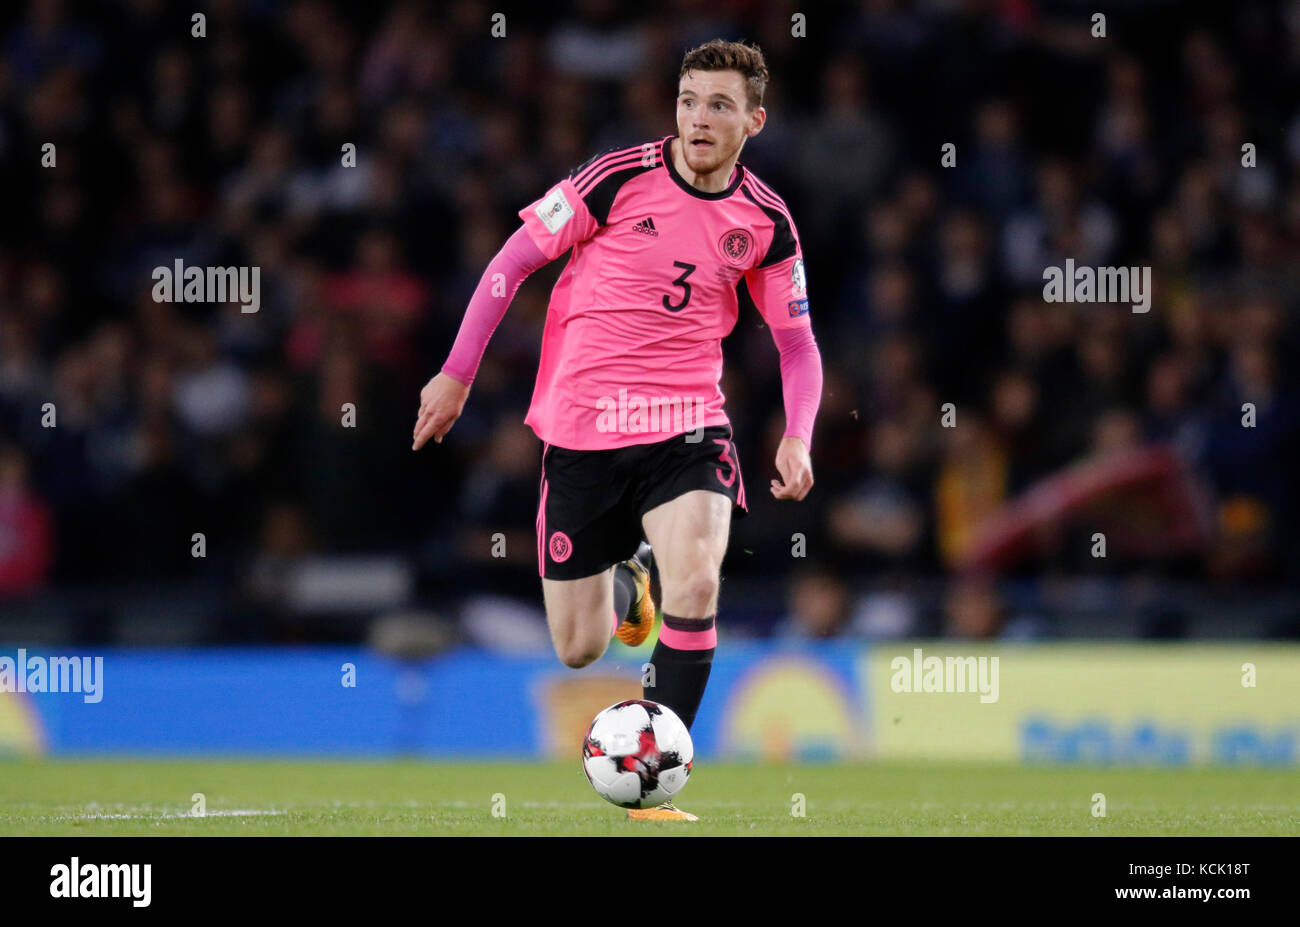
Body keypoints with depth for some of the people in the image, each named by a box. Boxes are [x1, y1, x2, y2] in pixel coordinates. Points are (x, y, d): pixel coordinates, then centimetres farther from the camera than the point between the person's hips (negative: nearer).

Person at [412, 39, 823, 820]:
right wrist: (458, 374, -1)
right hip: (583, 427, -1)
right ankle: (627, 583, 44)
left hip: (687, 426, 1)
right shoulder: (621, 177, -9)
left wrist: (797, 437, -8)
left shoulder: (766, 222, 0)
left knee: (696, 582, -27)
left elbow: (797, 343, 9)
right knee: (579, 651, 5)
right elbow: (514, 260, 0)